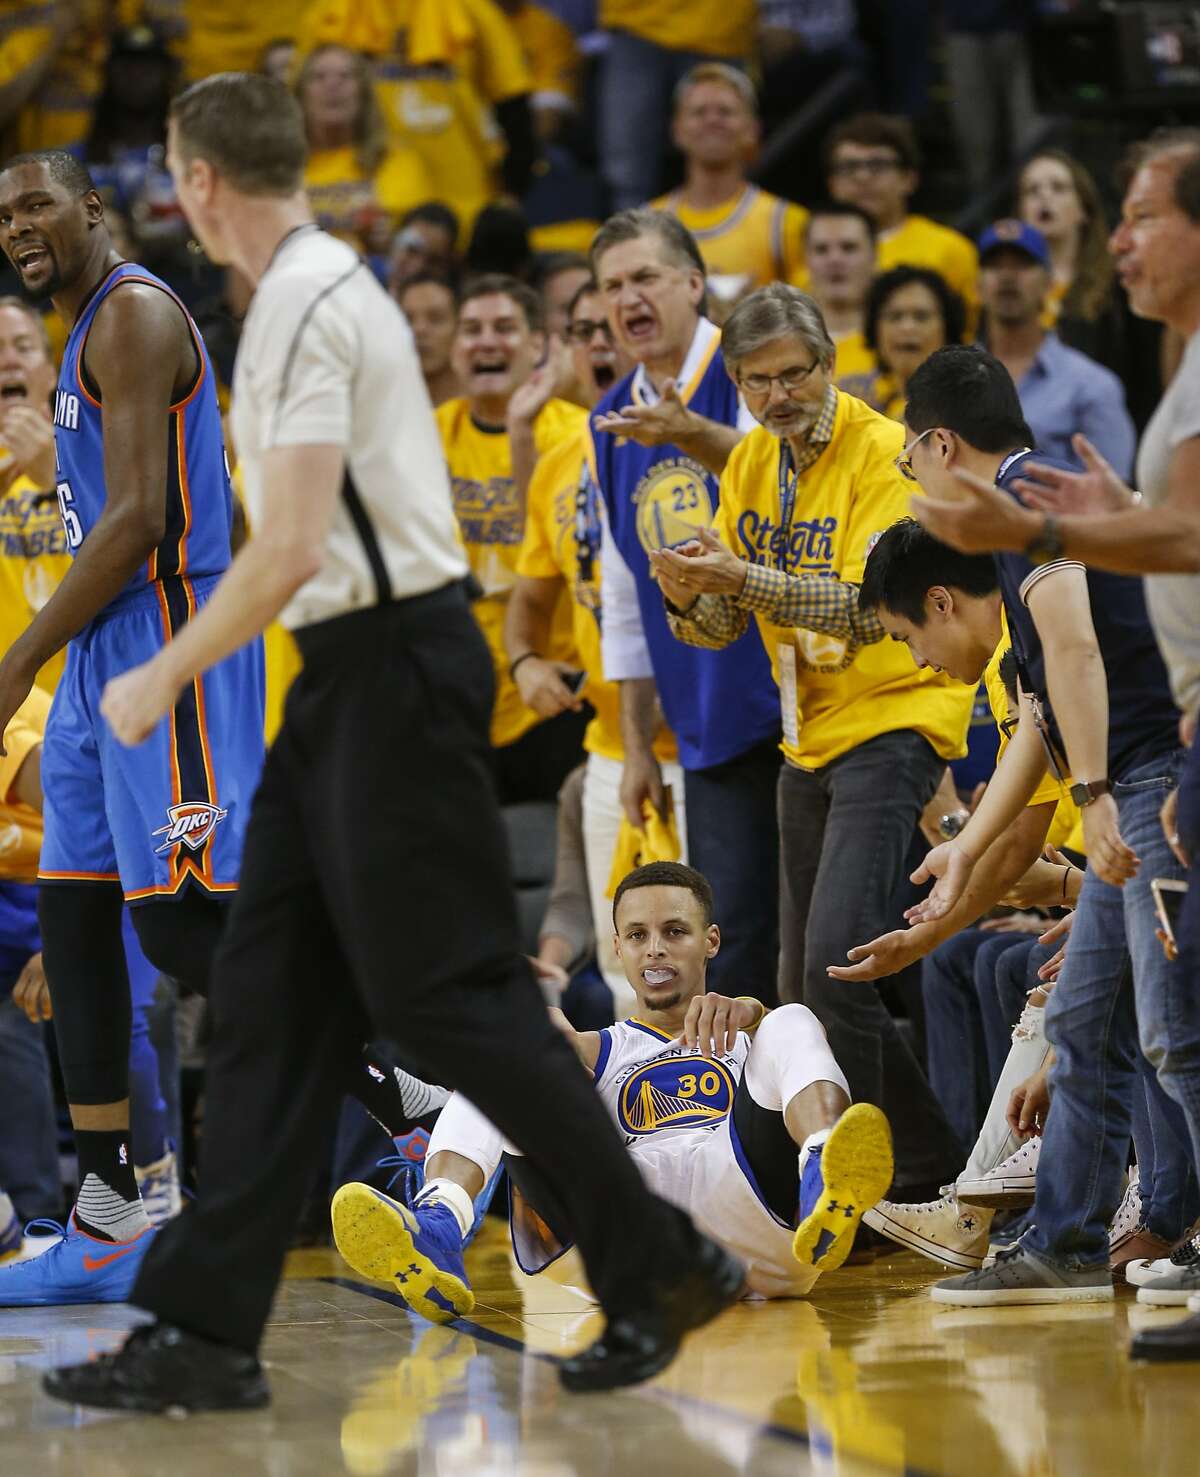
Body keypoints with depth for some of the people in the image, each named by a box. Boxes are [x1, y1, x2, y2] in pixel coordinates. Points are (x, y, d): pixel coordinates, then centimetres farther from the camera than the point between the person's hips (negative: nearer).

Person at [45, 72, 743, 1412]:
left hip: (392, 671, -10)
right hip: (350, 678, 10)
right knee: (272, 1000, 7)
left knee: (449, 997, -6)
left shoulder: (311, 307, -17)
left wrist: (162, 681, -13)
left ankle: (661, 1268, 2)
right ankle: (206, 1330, 9)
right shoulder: (311, 289, 15)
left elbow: (291, 549, -22)